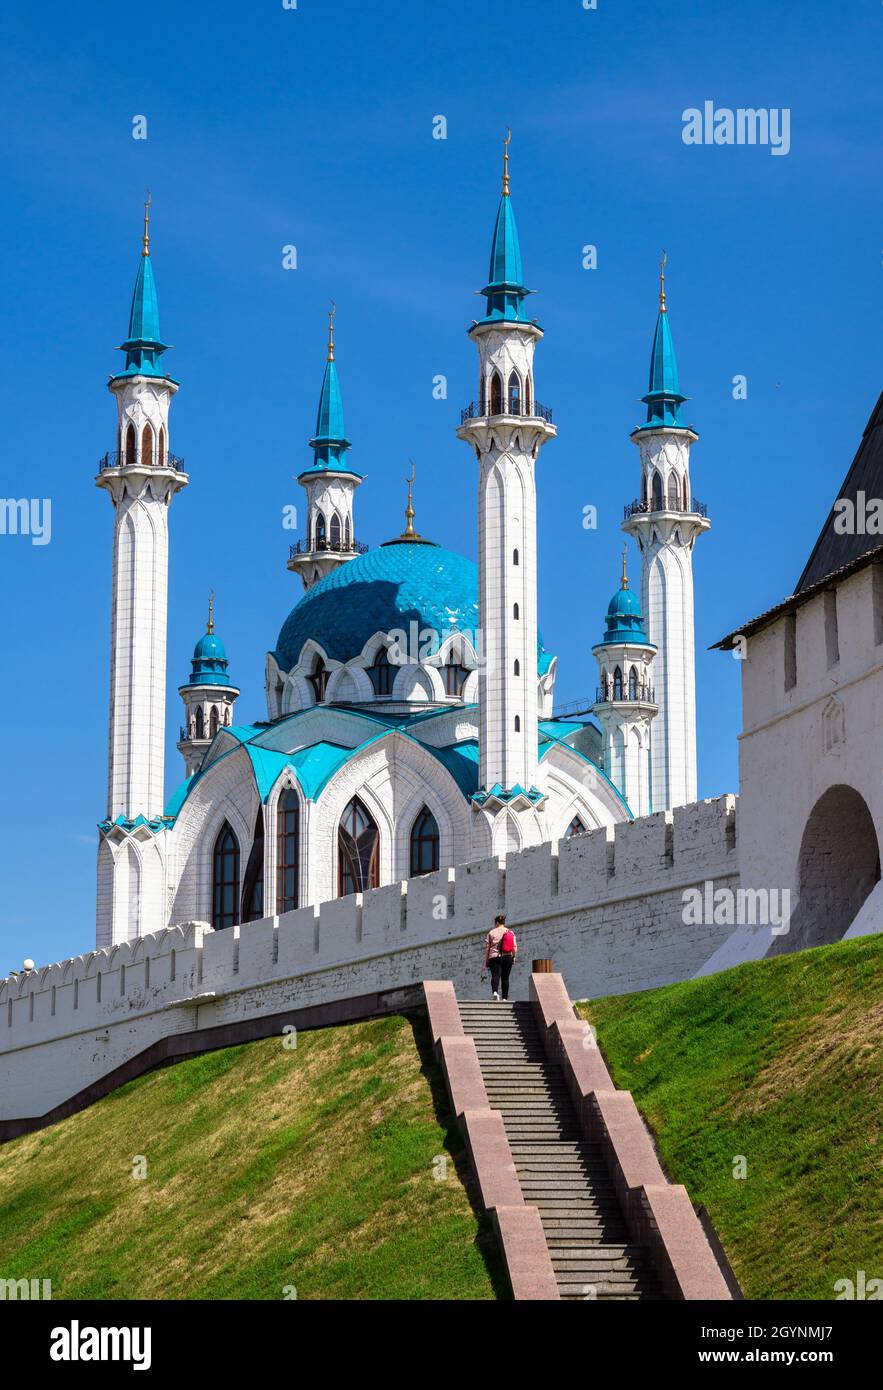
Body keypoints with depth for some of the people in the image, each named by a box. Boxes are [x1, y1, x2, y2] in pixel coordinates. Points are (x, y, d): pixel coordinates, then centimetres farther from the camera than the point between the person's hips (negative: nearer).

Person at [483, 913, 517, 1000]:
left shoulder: (491, 933, 3)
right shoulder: (510, 932, 7)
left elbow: (487, 948, 3)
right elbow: (515, 947, 2)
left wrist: (486, 962, 7)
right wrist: (514, 957, 13)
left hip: (494, 957, -2)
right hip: (507, 957, 2)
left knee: (495, 976, -9)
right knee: (505, 978, 9)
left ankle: (495, 992, -35)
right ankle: (505, 998, 8)